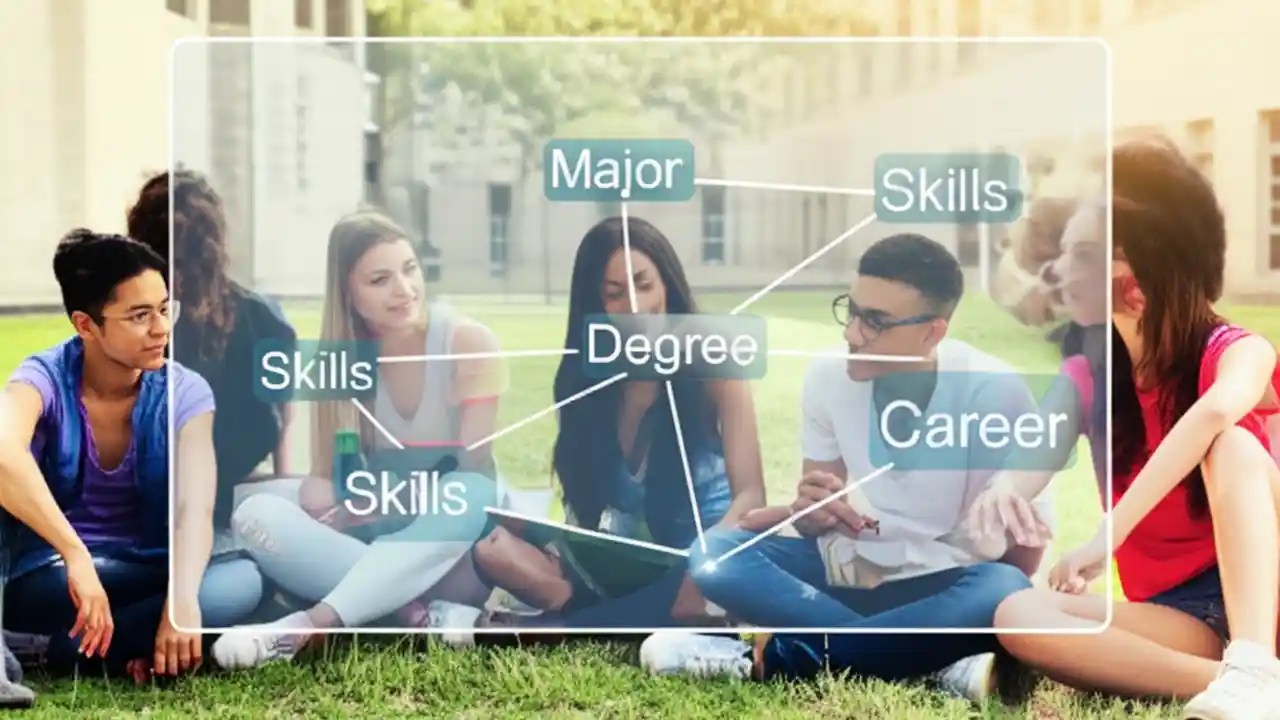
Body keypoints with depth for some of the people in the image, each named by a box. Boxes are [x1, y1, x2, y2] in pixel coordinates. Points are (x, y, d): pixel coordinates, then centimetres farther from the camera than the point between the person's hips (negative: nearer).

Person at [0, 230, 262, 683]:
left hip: (149, 580, 3)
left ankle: (79, 648, -26)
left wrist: (182, 600, -40)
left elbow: (195, 509, -21)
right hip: (51, 579, -3)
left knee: (243, 581, -29)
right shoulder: (46, 378, -13)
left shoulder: (184, 392, -6)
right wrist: (76, 556, -47)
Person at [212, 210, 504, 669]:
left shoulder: (469, 342, -9)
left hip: (456, 553, -2)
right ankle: (416, 614, -34)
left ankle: (308, 626, -44)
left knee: (472, 494, -36)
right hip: (374, 539, 3)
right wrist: (335, 503, -27)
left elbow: (473, 472, -14)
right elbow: (322, 477, -2)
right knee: (258, 514, -22)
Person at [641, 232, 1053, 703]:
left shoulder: (993, 390, -17)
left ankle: (770, 658, -31)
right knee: (713, 553, -24)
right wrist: (810, 511, -20)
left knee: (1003, 592, -39)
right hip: (848, 569, 3)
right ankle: (936, 663, -32)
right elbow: (817, 520, 2)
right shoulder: (828, 375, -7)